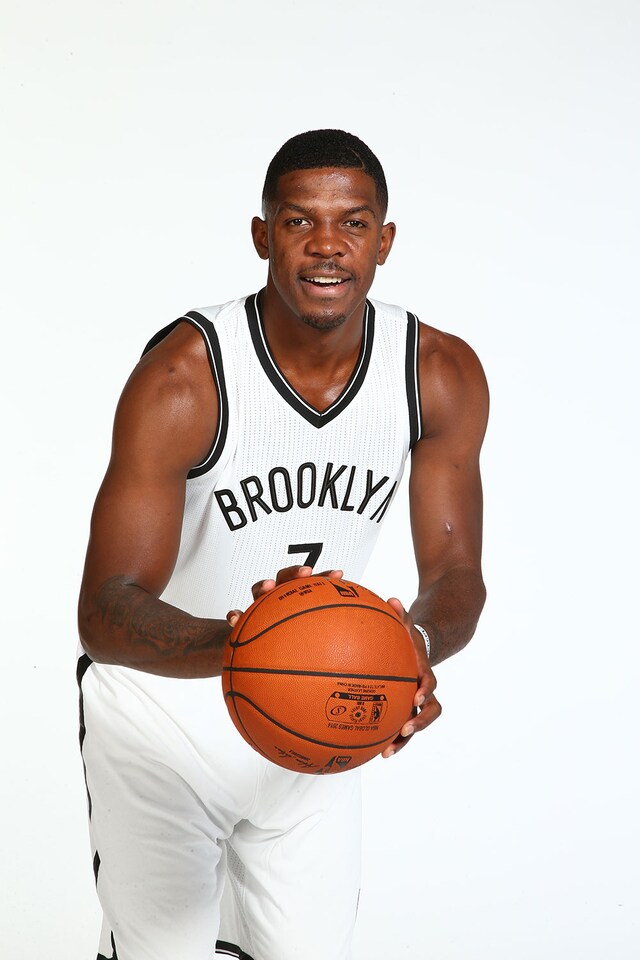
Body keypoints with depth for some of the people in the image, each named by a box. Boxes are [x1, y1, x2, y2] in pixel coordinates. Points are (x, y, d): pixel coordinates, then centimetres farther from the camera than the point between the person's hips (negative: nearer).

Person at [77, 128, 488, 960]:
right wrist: (231, 645, -51)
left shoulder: (442, 377, -13)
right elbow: (103, 614, -30)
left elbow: (456, 573, -10)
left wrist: (417, 645, -34)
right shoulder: (183, 378, -26)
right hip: (162, 698, -4)